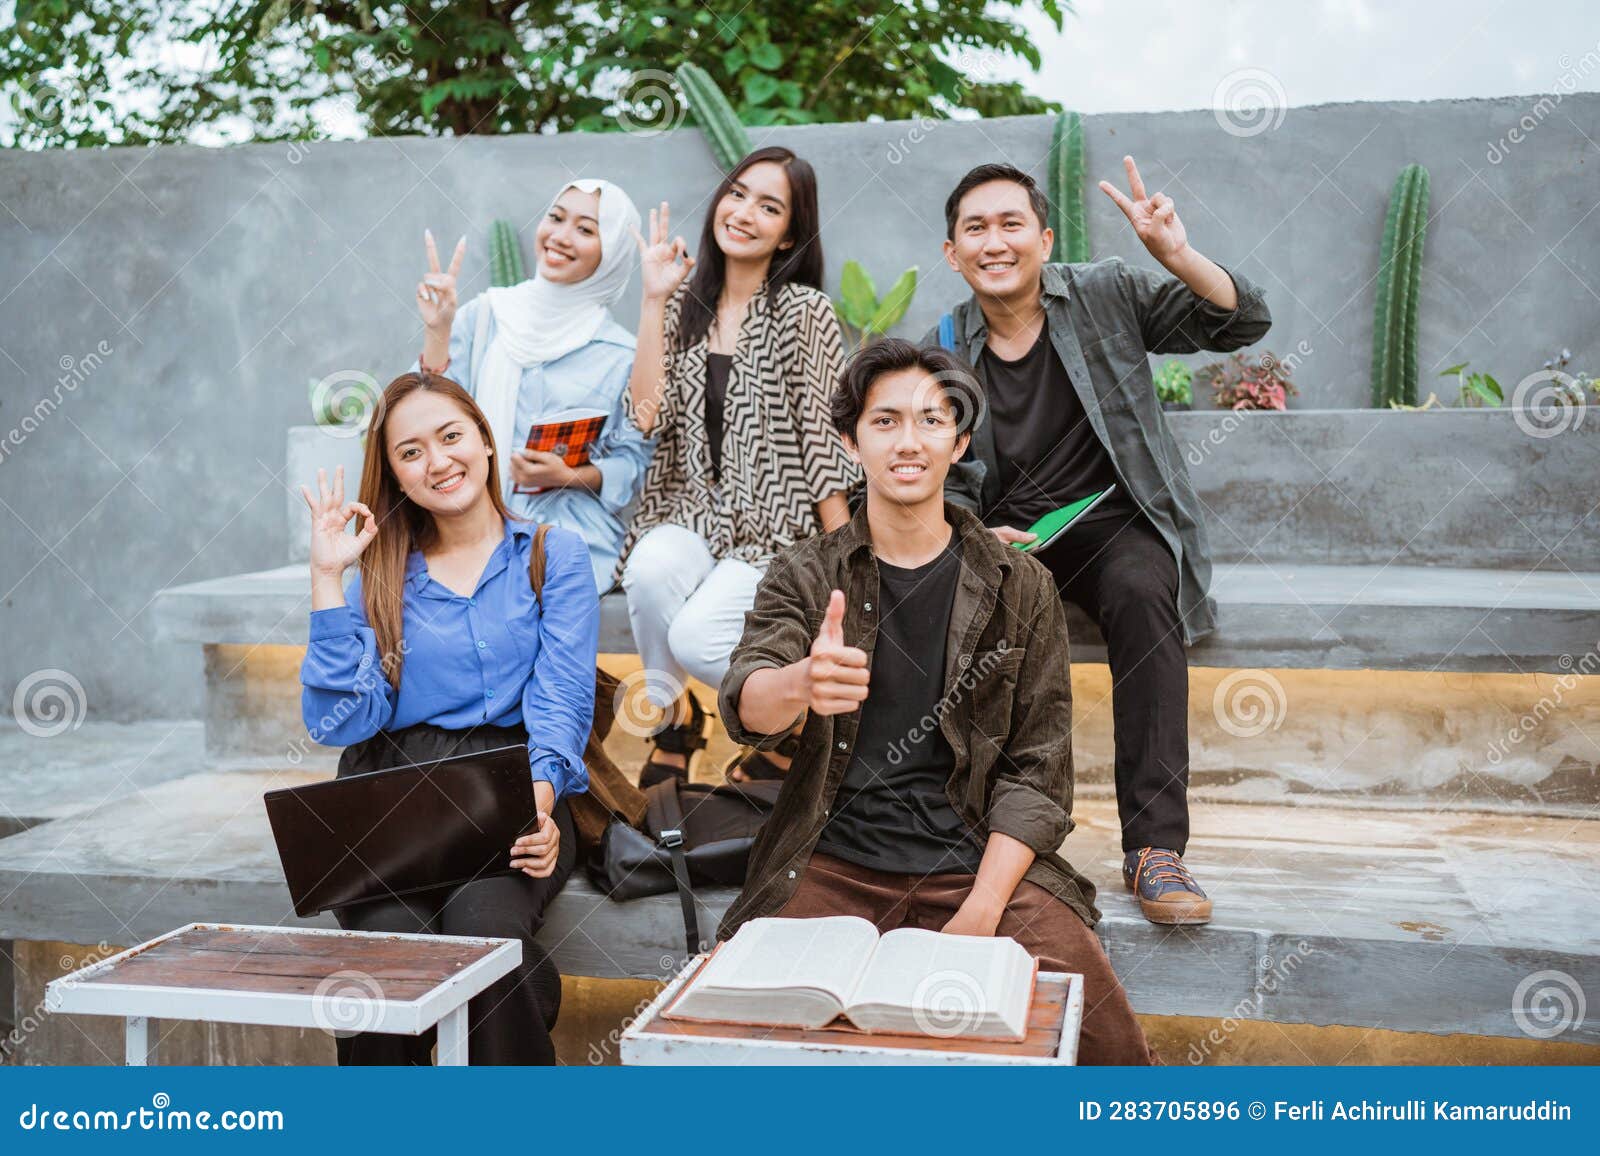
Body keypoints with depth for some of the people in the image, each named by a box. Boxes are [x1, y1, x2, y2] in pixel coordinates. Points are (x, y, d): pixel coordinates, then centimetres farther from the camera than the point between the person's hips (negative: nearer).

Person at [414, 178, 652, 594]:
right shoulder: (486, 314, 8)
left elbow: (633, 462, 3)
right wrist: (437, 333, -8)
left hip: (570, 528, -1)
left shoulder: (621, 354, 3)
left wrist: (569, 476, -13)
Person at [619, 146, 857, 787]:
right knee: (651, 568, -31)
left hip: (775, 529, -3)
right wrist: (654, 300, -6)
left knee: (694, 637, -26)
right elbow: (647, 414, -5)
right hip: (688, 513, 4)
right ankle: (675, 716, -4)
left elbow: (825, 441, -5)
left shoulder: (805, 312, -3)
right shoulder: (686, 302, 9)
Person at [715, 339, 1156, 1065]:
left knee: (1106, 1041, -22)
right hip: (832, 865, 1)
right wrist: (803, 684, -38)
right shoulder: (803, 577, 5)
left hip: (981, 863, 0)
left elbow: (1038, 768, 2)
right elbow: (745, 703, -13)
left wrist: (980, 913, -12)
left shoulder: (1019, 587, 5)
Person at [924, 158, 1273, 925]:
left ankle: (1155, 846, -29)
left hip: (1115, 522, -1)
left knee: (1142, 595, -35)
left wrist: (1176, 254, -18)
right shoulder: (943, 353, 7)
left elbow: (1244, 323, -1)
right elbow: (941, 486, 11)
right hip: (1001, 539, 2)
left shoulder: (1106, 297, 4)